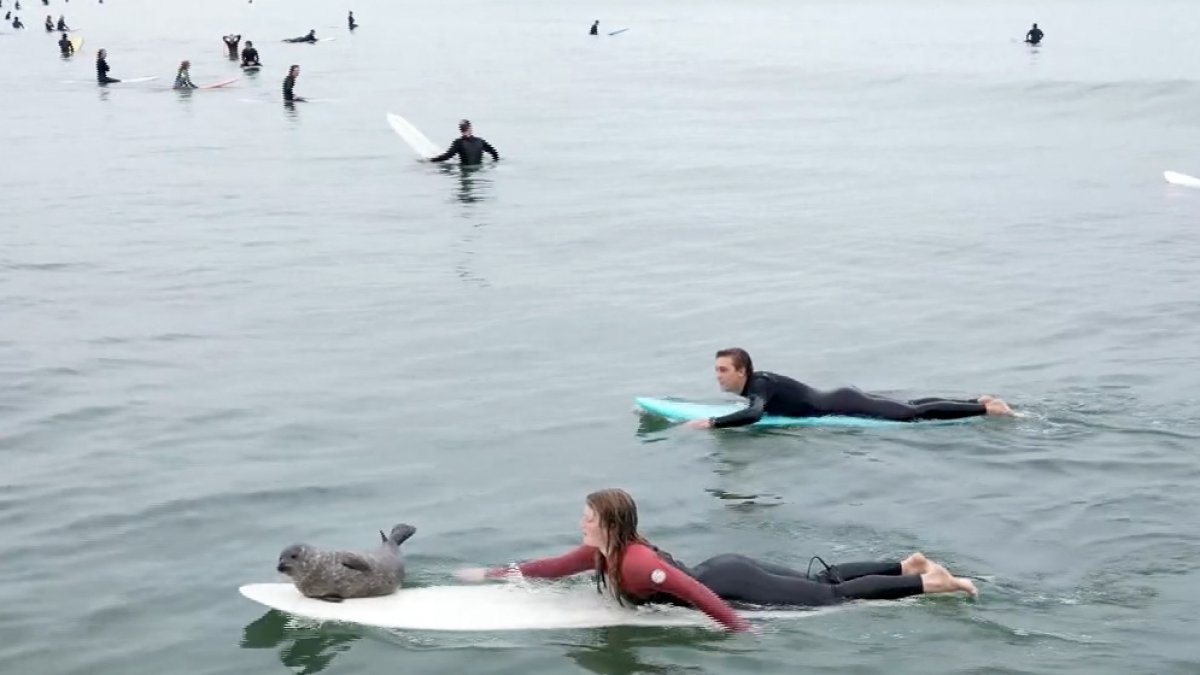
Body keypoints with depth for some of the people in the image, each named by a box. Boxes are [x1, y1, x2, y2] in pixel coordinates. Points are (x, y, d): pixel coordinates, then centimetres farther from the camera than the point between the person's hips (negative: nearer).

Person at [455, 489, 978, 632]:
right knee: (822, 581, 17)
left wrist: (740, 627, -38)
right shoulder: (601, 553, 1)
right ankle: (908, 565, 22)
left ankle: (929, 584, 0)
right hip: (724, 571, 8)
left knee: (834, 598, -3)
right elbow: (554, 567, 15)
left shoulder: (633, 565, -27)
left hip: (732, 586, -8)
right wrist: (494, 573, 14)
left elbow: (694, 591, -36)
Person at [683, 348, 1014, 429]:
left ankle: (985, 408, -3)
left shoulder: (759, 386, -21)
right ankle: (978, 402, 19)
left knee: (913, 414, -7)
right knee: (909, 406, 14)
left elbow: (752, 415, -42)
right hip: (839, 400, 8)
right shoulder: (757, 380, 6)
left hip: (841, 407, -8)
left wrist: (710, 423, -38)